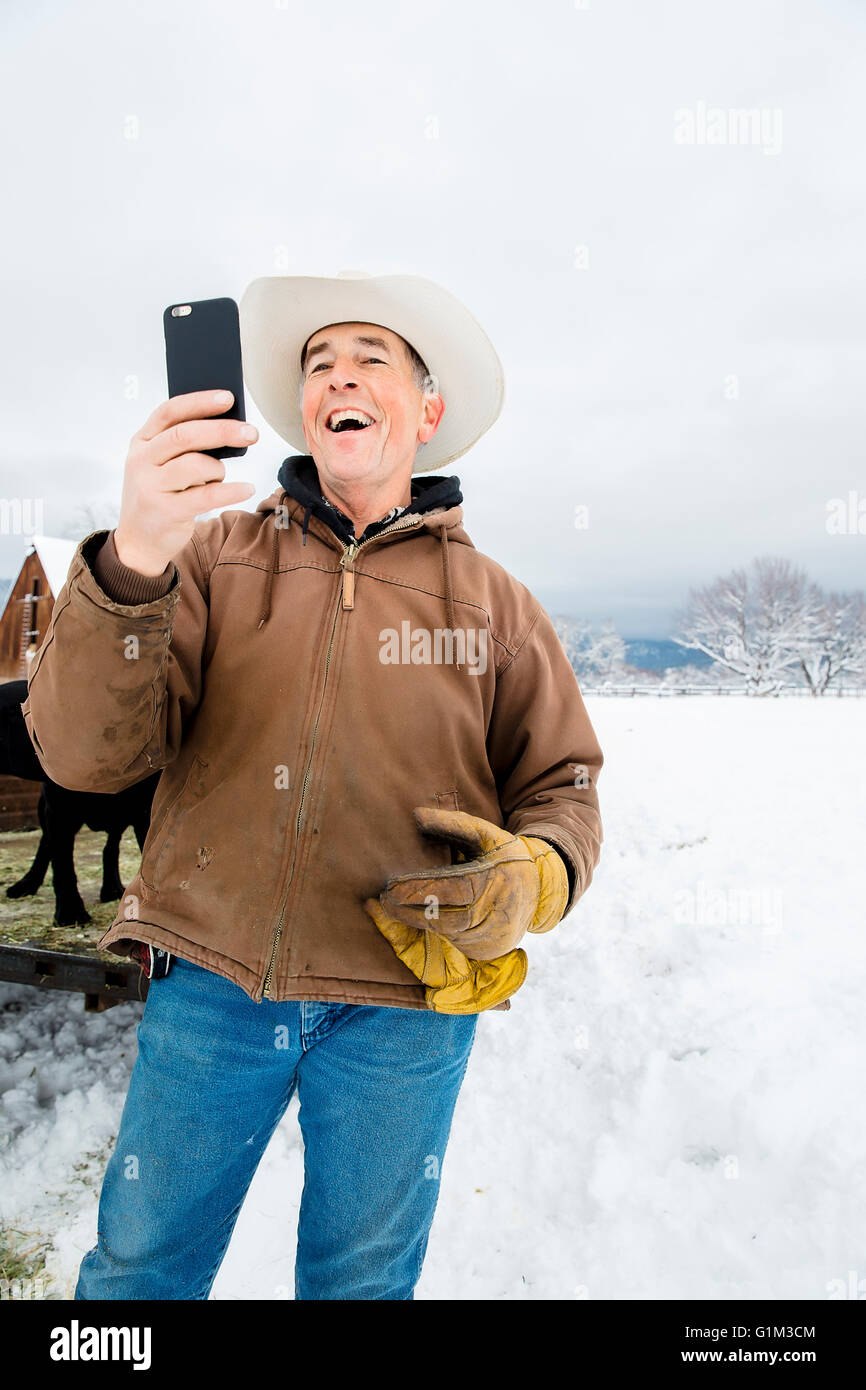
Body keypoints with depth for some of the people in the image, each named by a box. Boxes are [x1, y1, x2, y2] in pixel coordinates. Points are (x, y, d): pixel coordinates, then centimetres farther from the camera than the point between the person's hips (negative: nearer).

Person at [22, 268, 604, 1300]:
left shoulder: (496, 602, 4)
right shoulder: (216, 556, 0)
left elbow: (562, 785, 7)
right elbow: (85, 753, -11)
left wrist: (531, 879, -15)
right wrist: (132, 563, -28)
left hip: (402, 1006, 1)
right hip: (210, 981, 0)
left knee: (362, 1276, 20)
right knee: (139, 1263, 18)